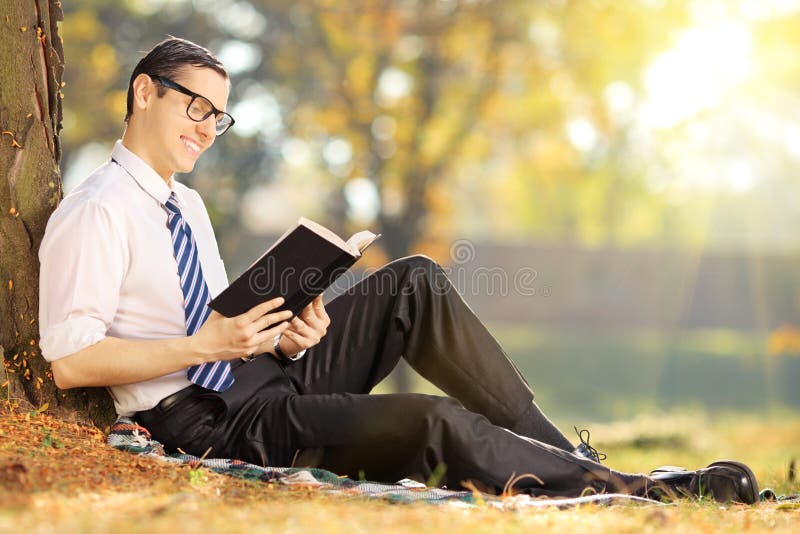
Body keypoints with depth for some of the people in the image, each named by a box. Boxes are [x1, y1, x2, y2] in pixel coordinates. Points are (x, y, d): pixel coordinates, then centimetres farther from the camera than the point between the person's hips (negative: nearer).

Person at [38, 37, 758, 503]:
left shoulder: (185, 204, 16)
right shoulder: (96, 215, -13)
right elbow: (69, 361, -20)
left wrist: (283, 335, -3)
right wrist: (204, 346, -23)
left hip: (269, 372, 9)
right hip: (208, 421, -9)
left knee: (414, 282, -6)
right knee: (435, 425, -27)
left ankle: (555, 446, -8)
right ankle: (620, 488, -14)